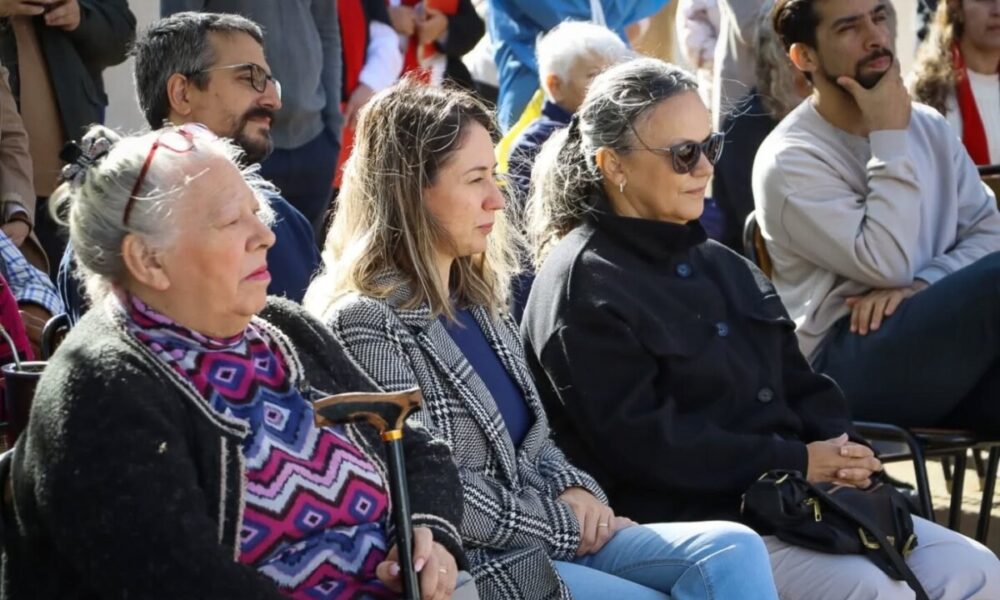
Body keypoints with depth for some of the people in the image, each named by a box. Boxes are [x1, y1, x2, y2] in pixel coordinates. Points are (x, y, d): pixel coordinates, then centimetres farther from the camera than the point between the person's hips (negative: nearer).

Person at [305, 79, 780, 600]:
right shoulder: (365, 323, -14)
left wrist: (574, 488, -1)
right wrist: (568, 523, -9)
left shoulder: (472, 297, 14)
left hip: (551, 536, 8)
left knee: (733, 549, -12)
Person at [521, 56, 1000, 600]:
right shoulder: (581, 286, -8)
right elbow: (643, 443, -16)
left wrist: (840, 456, -4)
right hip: (686, 522, -9)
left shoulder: (717, 264, 20)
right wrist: (797, 462, -16)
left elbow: (799, 385, 19)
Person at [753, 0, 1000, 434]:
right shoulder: (788, 159, -5)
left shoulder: (928, 126, 15)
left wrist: (919, 287, -11)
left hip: (932, 341, 6)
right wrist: (890, 137, -9)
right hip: (848, 366, -5)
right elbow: (888, 265, -14)